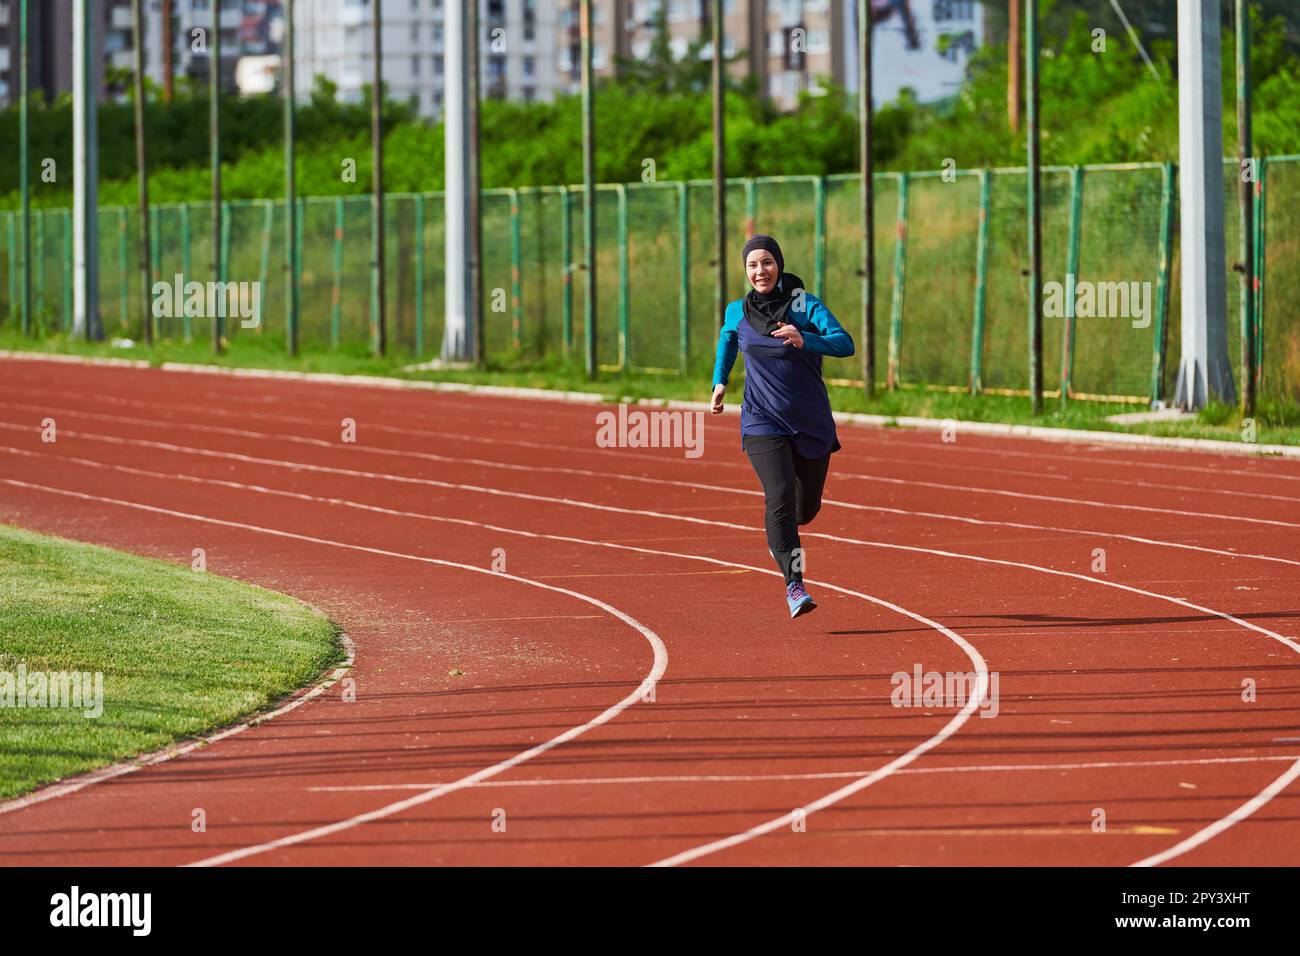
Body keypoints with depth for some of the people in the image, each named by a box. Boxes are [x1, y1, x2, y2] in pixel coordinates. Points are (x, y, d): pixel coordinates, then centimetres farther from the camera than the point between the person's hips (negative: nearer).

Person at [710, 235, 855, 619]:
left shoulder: (806, 305, -9)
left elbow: (845, 343, -23)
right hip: (764, 423, 0)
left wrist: (803, 340, -39)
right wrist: (719, 381, 20)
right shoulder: (737, 312, 1)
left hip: (811, 422, 0)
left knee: (807, 508, 12)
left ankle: (780, 531, 50)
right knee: (780, 497, -22)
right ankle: (794, 586, -24)